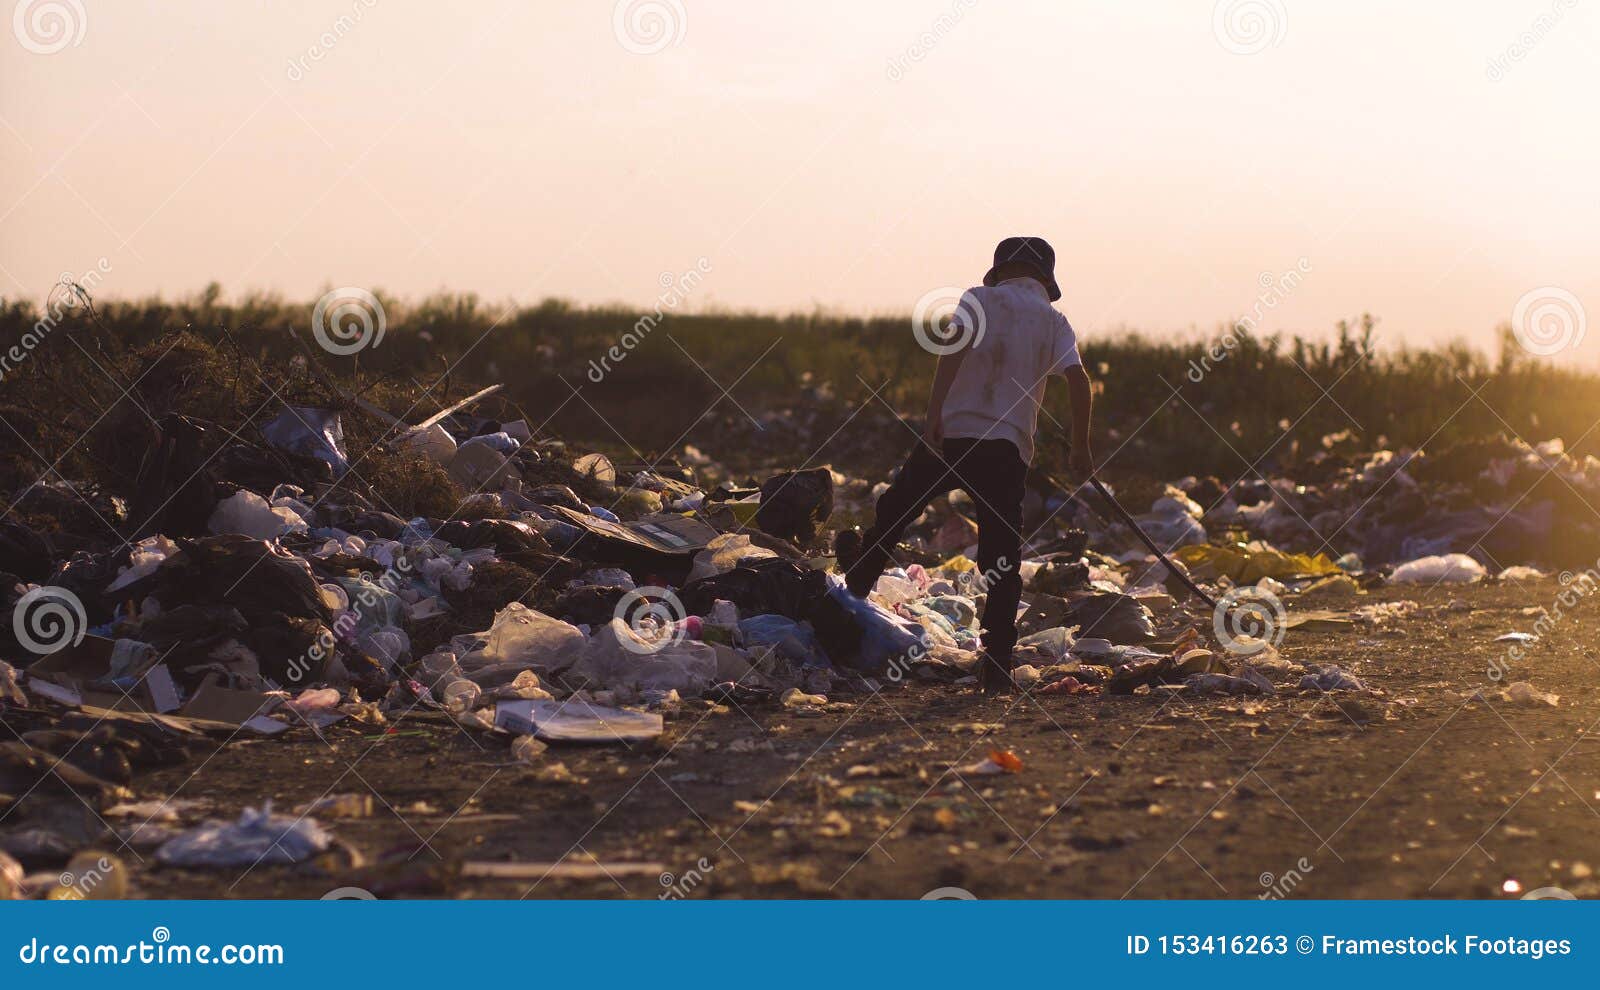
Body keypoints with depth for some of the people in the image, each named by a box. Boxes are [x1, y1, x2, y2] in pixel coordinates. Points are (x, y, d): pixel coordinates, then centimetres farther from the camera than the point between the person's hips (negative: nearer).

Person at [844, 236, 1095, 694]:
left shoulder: (980, 299, 8)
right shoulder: (1053, 320, 14)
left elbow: (954, 346, -10)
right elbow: (1078, 379, 0)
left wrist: (935, 413, -17)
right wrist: (1080, 449, 8)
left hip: (952, 434, -1)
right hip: (1009, 449, 1)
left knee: (889, 518, 17)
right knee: (1003, 561, 4)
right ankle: (996, 669, -3)